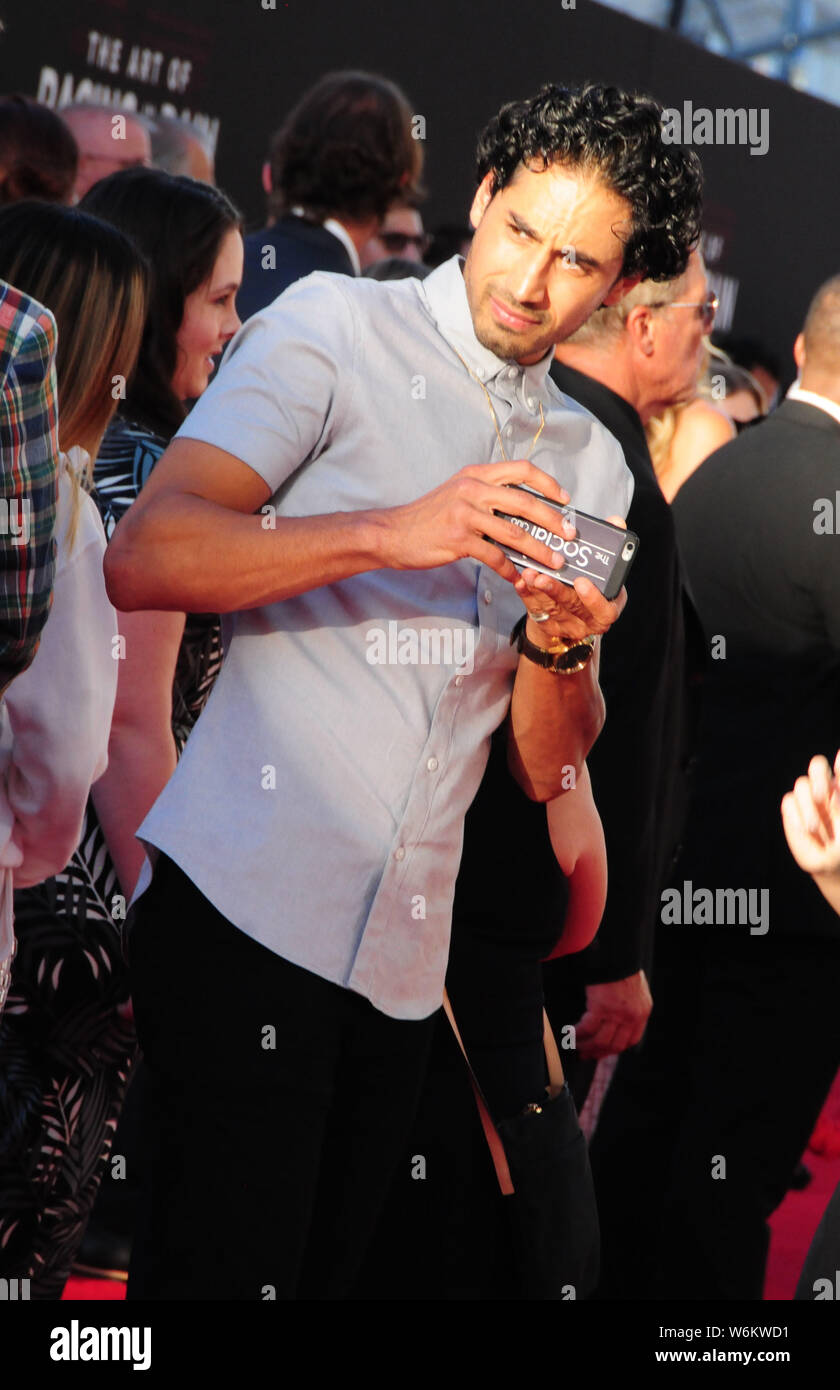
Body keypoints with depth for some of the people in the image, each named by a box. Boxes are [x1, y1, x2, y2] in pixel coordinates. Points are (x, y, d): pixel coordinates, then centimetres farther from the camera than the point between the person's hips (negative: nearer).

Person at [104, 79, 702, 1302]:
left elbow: (547, 770, 16)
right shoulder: (339, 328, 1)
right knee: (226, 1267, -12)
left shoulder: (592, 463, 18)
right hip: (244, 904, -6)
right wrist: (398, 532, -21)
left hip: (403, 958, 6)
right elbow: (143, 558, -12)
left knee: (322, 1269, 8)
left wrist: (562, 647, -6)